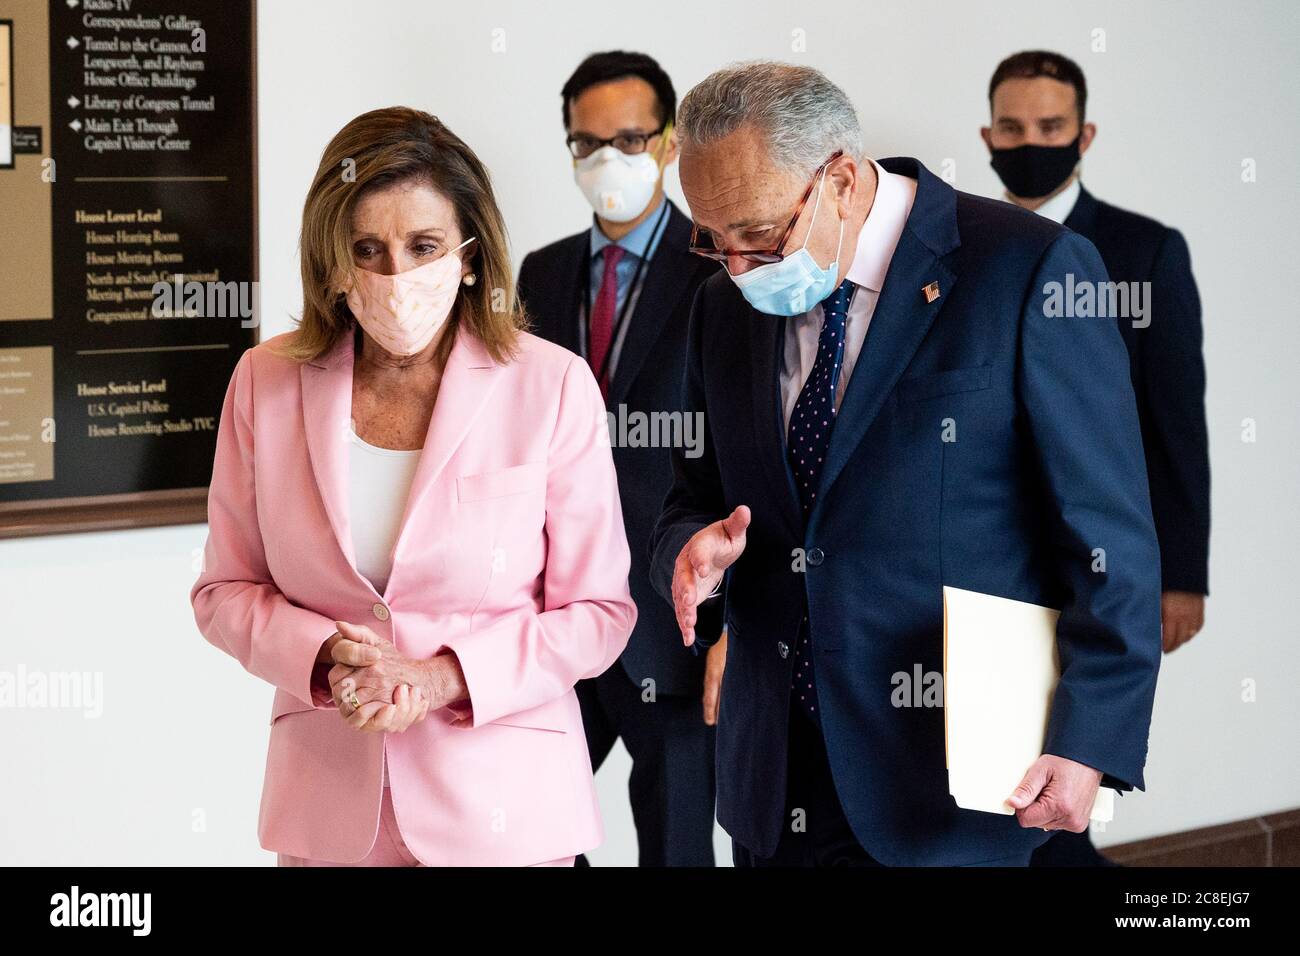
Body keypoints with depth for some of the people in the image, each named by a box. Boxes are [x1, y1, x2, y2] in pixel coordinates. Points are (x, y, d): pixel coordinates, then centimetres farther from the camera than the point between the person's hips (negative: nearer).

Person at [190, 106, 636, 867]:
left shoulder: (553, 387, -10)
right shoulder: (266, 382, -3)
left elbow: (600, 613, -6)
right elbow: (225, 591, 4)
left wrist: (443, 678, -18)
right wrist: (324, 658, -15)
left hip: (500, 803, -2)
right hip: (329, 801, 2)